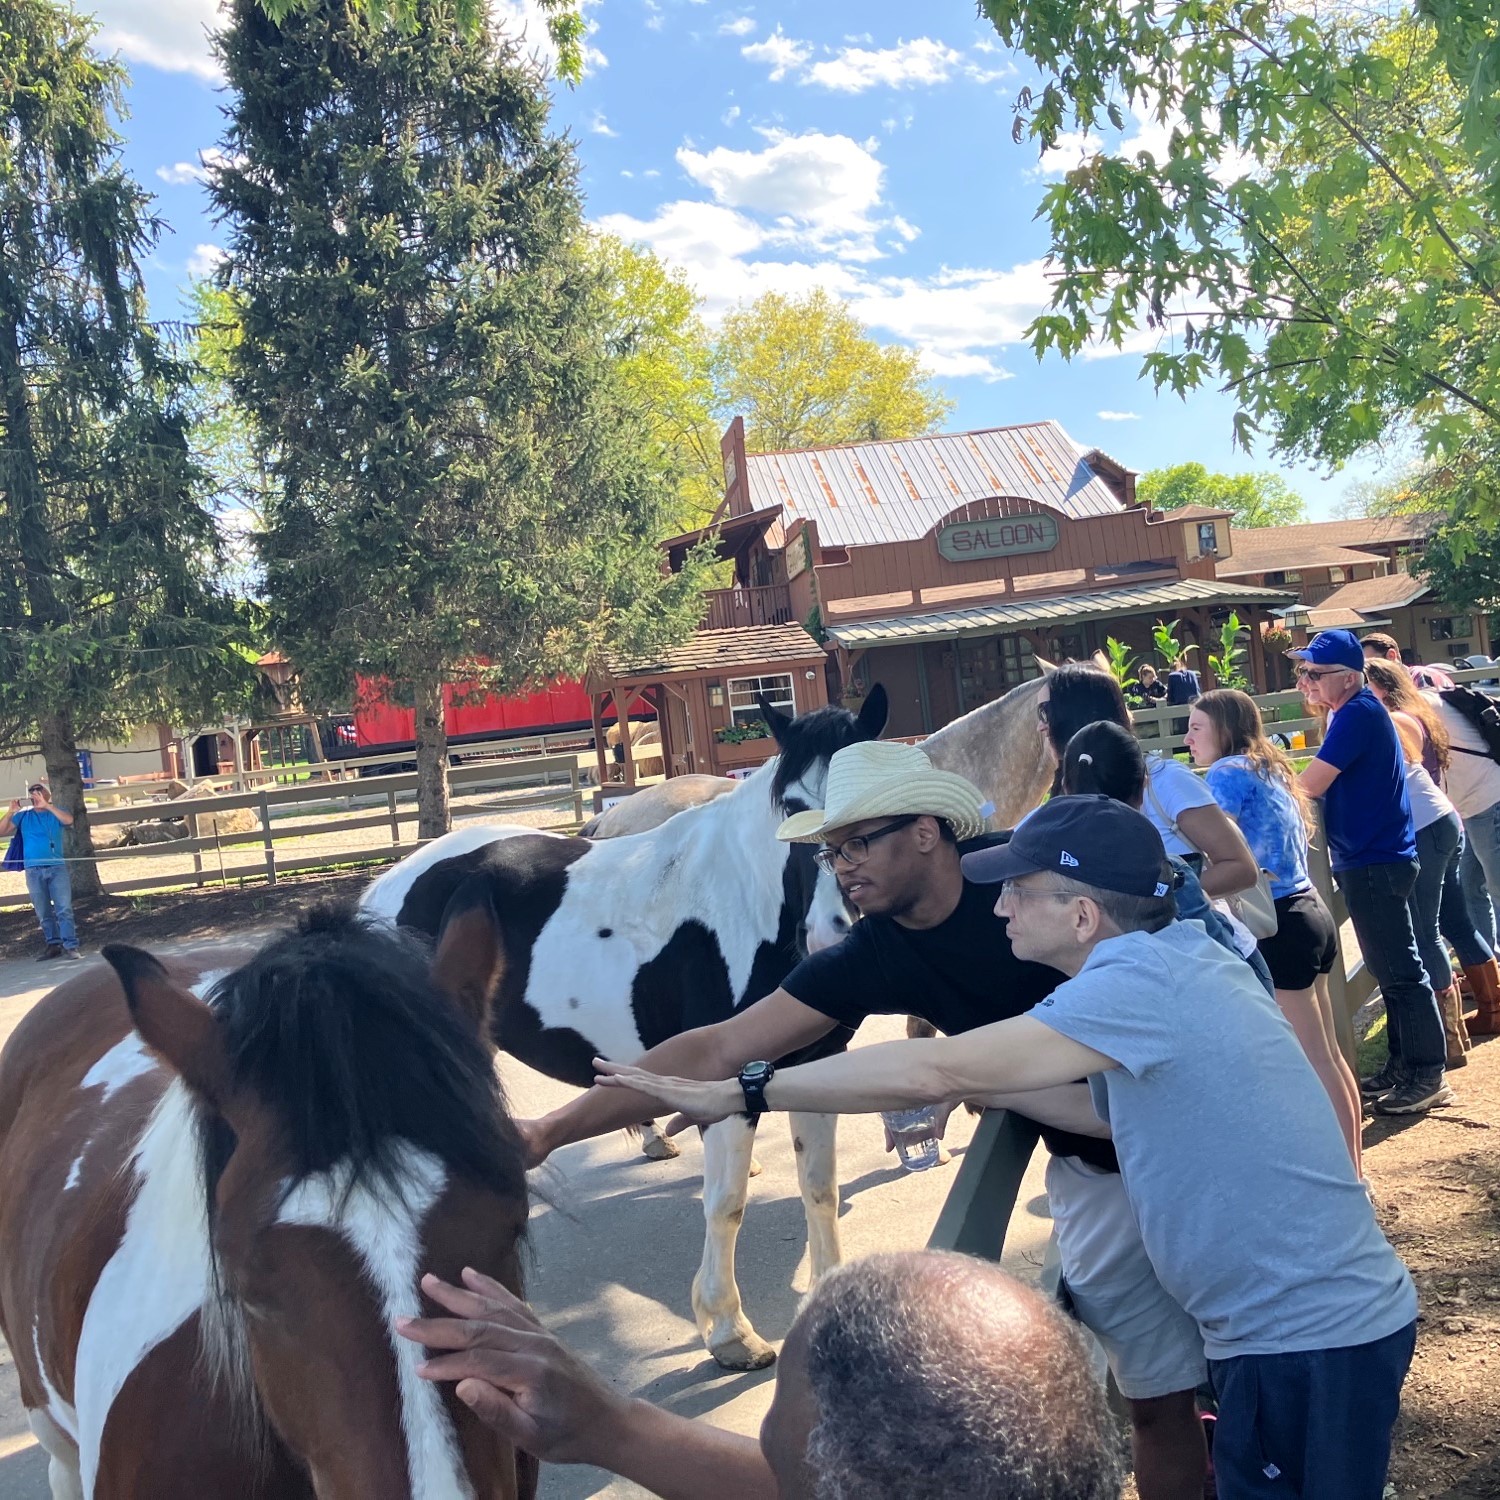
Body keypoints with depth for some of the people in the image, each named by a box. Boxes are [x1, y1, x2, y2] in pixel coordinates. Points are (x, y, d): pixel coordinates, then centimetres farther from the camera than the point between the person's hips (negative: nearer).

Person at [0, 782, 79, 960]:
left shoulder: (55, 813, 8)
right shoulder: (23, 815, 11)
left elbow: (69, 820, -15)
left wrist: (47, 805, -19)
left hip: (57, 867, -2)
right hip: (34, 870, 2)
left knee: (64, 910, -10)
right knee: (44, 913, 6)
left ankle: (71, 947, -13)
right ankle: (53, 945, 12)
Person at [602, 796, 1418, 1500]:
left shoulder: (1147, 980, -27)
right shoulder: (1168, 959, 4)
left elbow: (932, 1071, -32)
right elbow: (1106, 1110, 12)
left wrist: (733, 1094, -27)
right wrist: (985, 1086, 1)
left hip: (1315, 1333, -9)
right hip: (1315, 1313, 9)